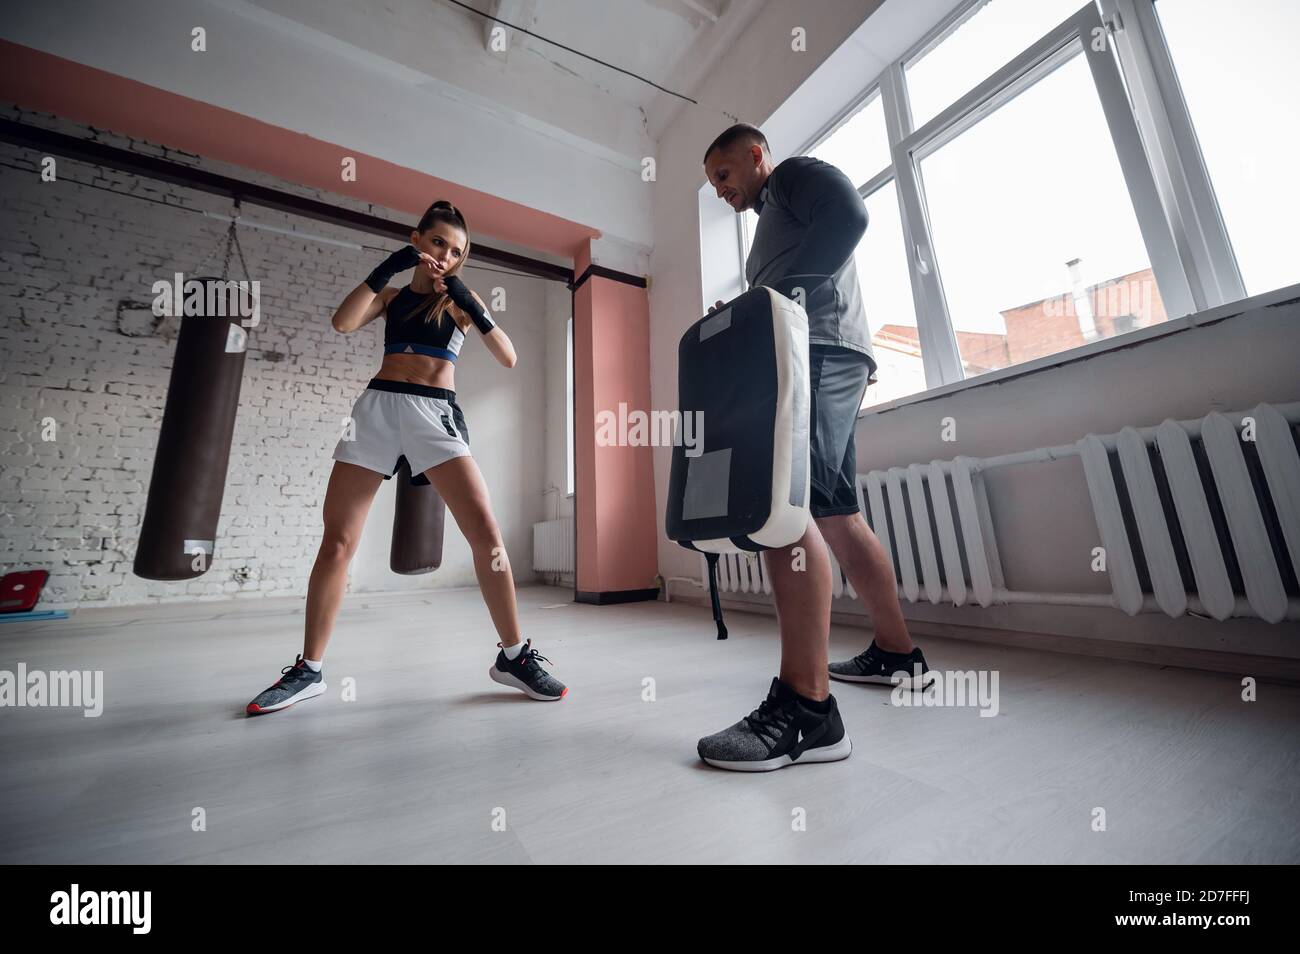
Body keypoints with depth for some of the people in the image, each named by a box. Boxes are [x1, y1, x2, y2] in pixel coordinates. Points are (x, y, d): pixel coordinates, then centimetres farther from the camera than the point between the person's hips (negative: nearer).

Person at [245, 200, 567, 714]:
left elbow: (509, 358, -2)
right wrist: (384, 269, -5)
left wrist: (472, 307, -13)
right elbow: (343, 322, 0)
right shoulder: (392, 295, 18)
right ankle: (309, 670, 17)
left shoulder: (461, 299, 12)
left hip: (435, 412, -2)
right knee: (336, 541, 1)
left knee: (487, 533, -17)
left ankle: (514, 656, -3)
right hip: (377, 407, 3)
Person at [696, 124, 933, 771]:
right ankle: (897, 652, 18)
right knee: (835, 514, 8)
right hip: (813, 363, 10)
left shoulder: (795, 174, 12)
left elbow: (849, 213, -10)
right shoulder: (771, 221, 37)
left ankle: (806, 708, -26)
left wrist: (782, 289, -14)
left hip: (820, 352, -10)